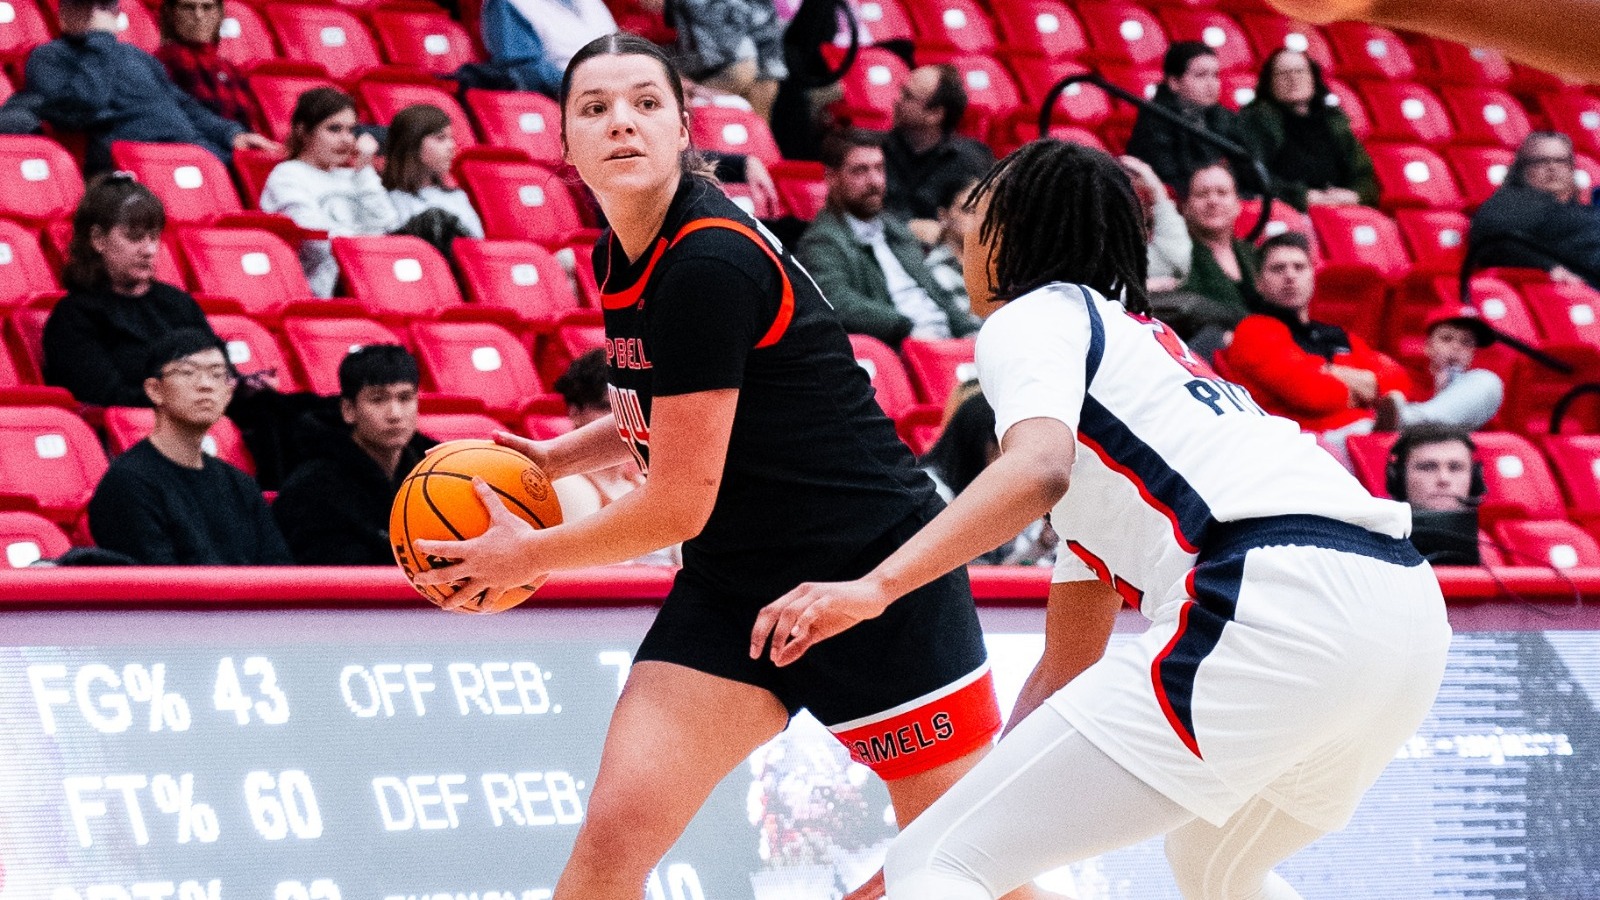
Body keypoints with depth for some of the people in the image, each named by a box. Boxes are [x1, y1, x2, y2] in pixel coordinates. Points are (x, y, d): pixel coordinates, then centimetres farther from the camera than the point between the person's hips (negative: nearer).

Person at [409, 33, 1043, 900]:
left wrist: (527, 554, -5)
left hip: (876, 570, -7)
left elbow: (680, 504, -19)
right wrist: (554, 456, 10)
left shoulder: (710, 265, -22)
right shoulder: (621, 256, 4)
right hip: (733, 588, 7)